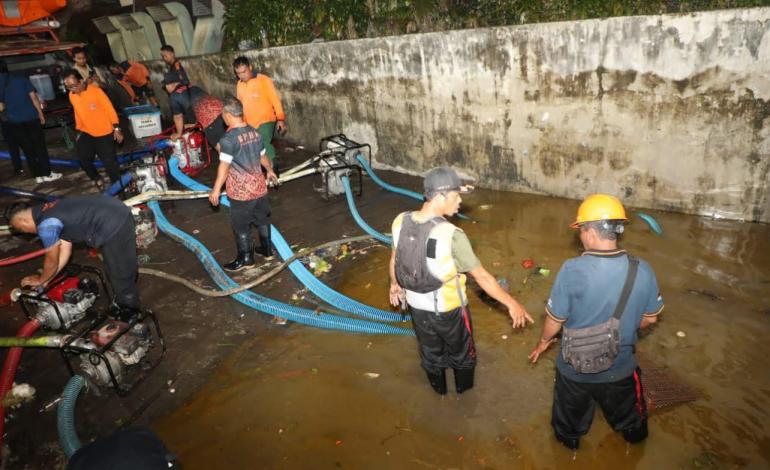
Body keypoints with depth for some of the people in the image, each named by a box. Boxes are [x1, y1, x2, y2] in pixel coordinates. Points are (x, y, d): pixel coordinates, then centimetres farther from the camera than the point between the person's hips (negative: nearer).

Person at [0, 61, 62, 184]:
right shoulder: (21, 78, -1)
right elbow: (33, 97, -4)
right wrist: (41, 114, 3)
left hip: (14, 121, 1)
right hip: (31, 117, -1)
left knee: (28, 149, 8)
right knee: (39, 146, 6)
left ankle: (38, 176, 10)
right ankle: (46, 174, 7)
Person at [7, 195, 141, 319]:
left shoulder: (46, 225, -12)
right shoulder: (50, 210, 17)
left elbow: (52, 261, 0)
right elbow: (65, 250, 20)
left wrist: (40, 280, 20)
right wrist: (46, 280, 25)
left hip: (114, 226, -10)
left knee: (120, 273, 8)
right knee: (115, 267, 26)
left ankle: (127, 311, 26)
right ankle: (124, 300, 43)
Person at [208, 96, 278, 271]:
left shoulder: (228, 139, -19)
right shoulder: (254, 132, 2)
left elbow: (224, 166, -21)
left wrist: (216, 189, -14)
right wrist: (270, 171, 31)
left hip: (240, 191, -7)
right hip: (259, 186, 7)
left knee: (241, 226, 7)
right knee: (262, 219, 20)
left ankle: (246, 259, 18)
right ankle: (267, 249, 35)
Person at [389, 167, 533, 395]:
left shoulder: (401, 222, -15)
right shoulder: (451, 235, -32)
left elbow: (395, 258, 2)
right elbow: (481, 276, -24)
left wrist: (394, 285, 21)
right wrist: (512, 304, -12)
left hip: (416, 305, 5)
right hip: (448, 310, -4)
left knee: (430, 350, 30)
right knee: (460, 351, 27)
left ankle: (439, 388, 55)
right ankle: (464, 387, 53)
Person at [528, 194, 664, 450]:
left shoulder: (572, 270, -29)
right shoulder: (642, 270, -19)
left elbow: (555, 319, -18)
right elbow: (650, 318, -3)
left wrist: (544, 341, 3)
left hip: (575, 368, -2)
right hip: (621, 368, 2)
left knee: (571, 414, 29)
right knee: (628, 413, 34)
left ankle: (569, 439, 55)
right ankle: (634, 433, 61)